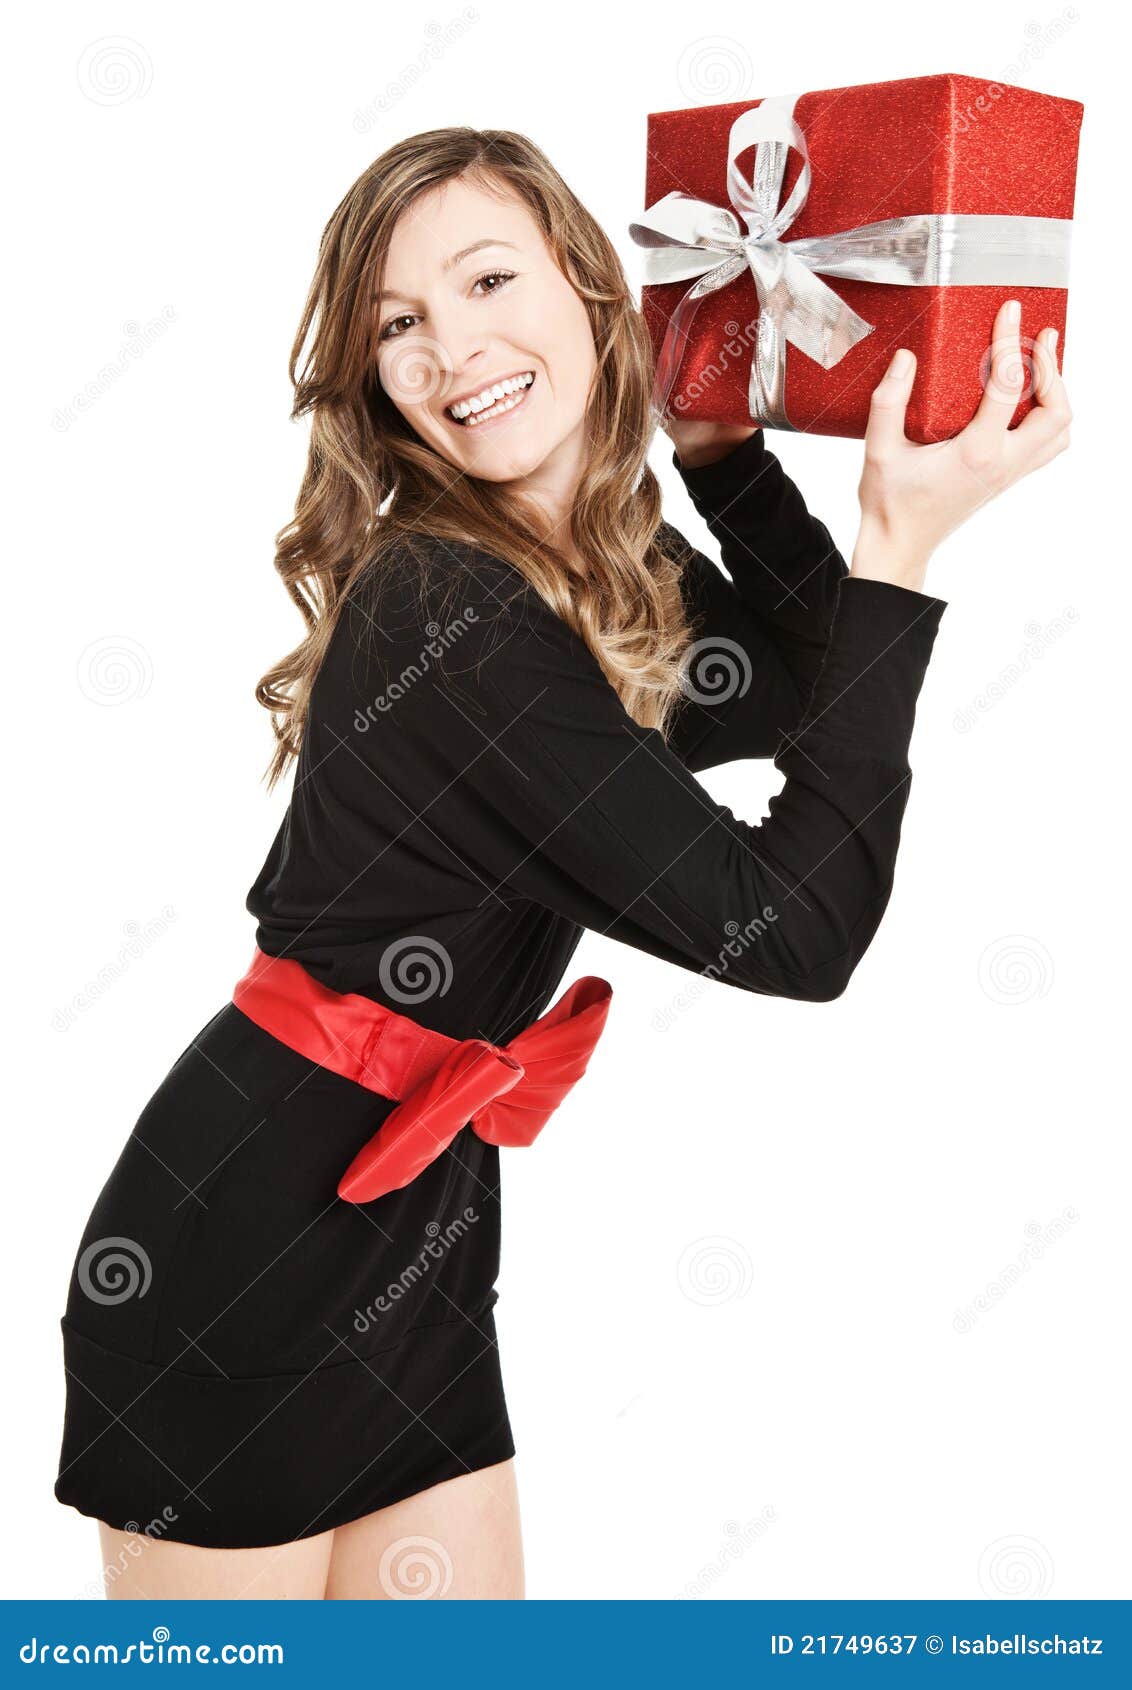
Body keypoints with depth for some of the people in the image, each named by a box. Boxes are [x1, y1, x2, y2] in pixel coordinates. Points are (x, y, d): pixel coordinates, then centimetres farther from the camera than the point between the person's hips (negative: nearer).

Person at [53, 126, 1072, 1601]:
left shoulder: (599, 562, 2)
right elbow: (793, 931, -23)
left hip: (416, 1223, 8)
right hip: (237, 1259, -8)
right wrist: (905, 543, -20)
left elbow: (810, 695, 12)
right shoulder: (448, 611, -25)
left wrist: (714, 440, 4)